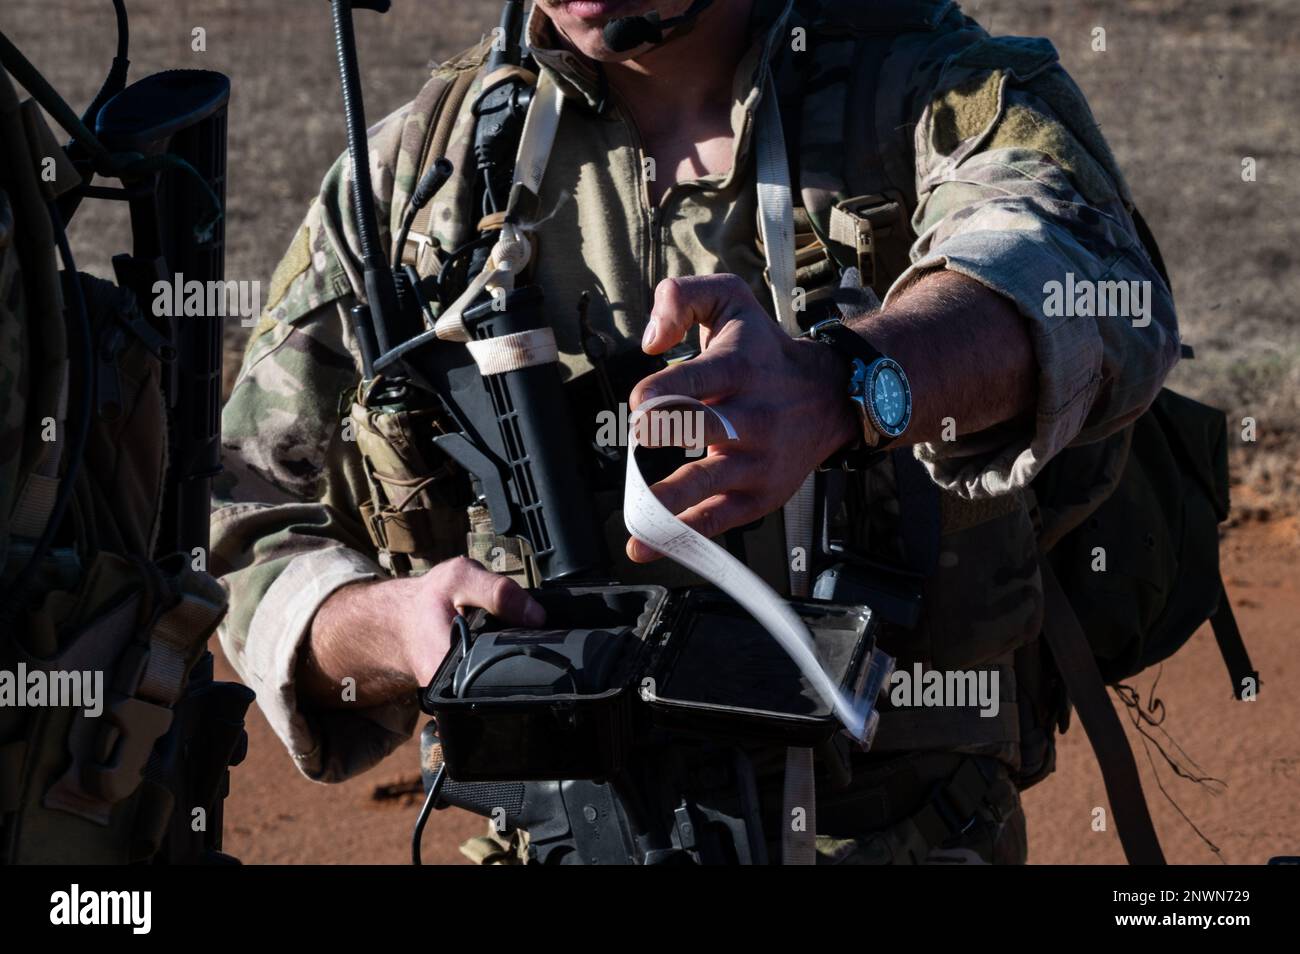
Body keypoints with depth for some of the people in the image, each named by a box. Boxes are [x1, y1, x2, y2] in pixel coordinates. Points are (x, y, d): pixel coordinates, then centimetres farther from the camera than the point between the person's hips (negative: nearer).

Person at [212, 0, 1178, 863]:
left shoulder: (939, 86, -1)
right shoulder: (418, 162, 7)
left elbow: (1077, 278, -26)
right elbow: (255, 543, 7)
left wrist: (833, 386, -50)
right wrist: (394, 629, -18)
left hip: (902, 830, -2)